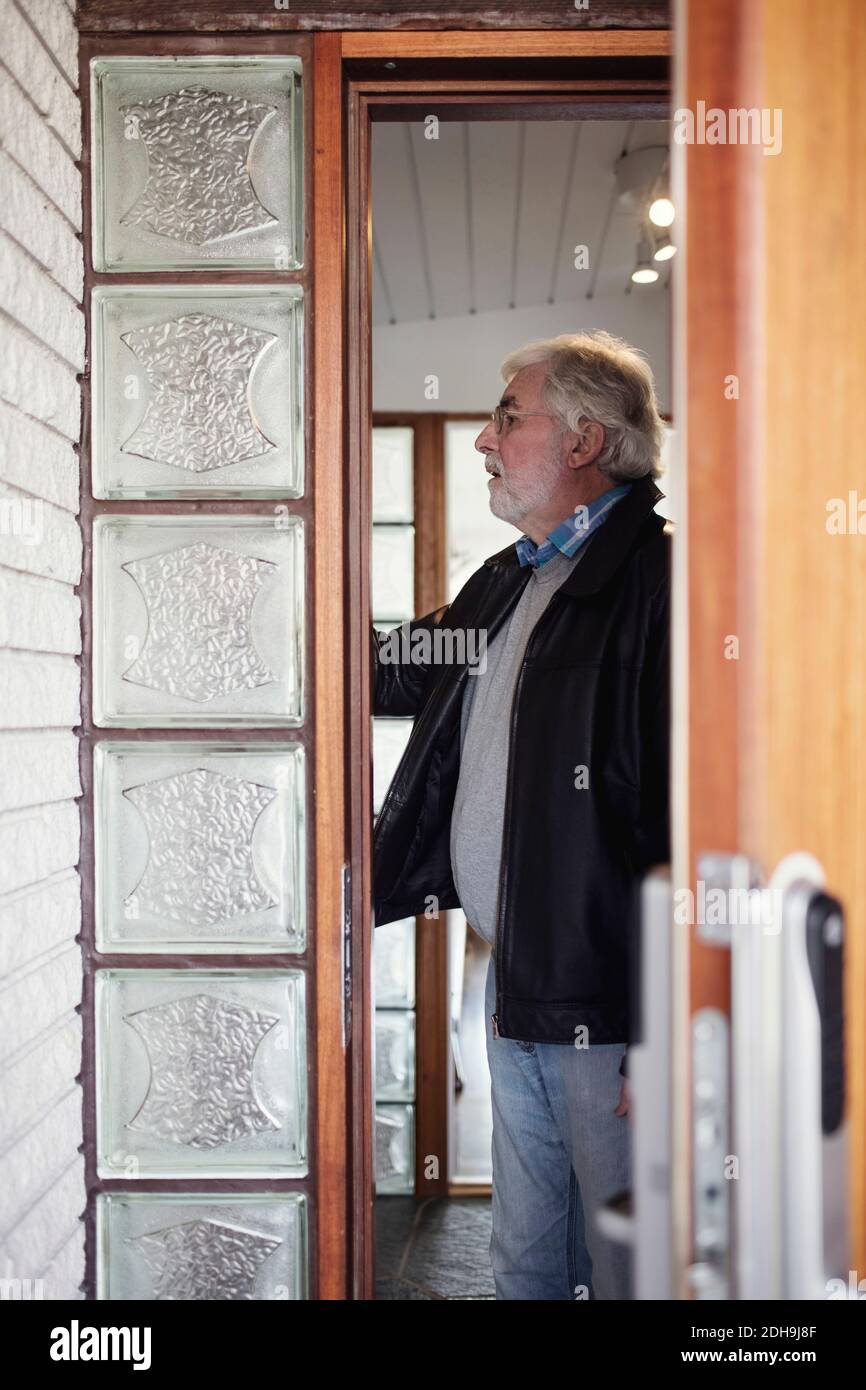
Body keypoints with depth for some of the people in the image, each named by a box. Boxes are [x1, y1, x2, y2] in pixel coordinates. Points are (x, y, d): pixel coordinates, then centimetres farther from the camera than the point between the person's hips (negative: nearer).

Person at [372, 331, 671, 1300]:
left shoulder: (661, 577, -16)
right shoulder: (506, 582, 14)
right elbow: (401, 672, 33)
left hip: (609, 1006, -9)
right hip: (512, 992, 9)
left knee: (620, 1273, 3)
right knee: (524, 1264, 20)